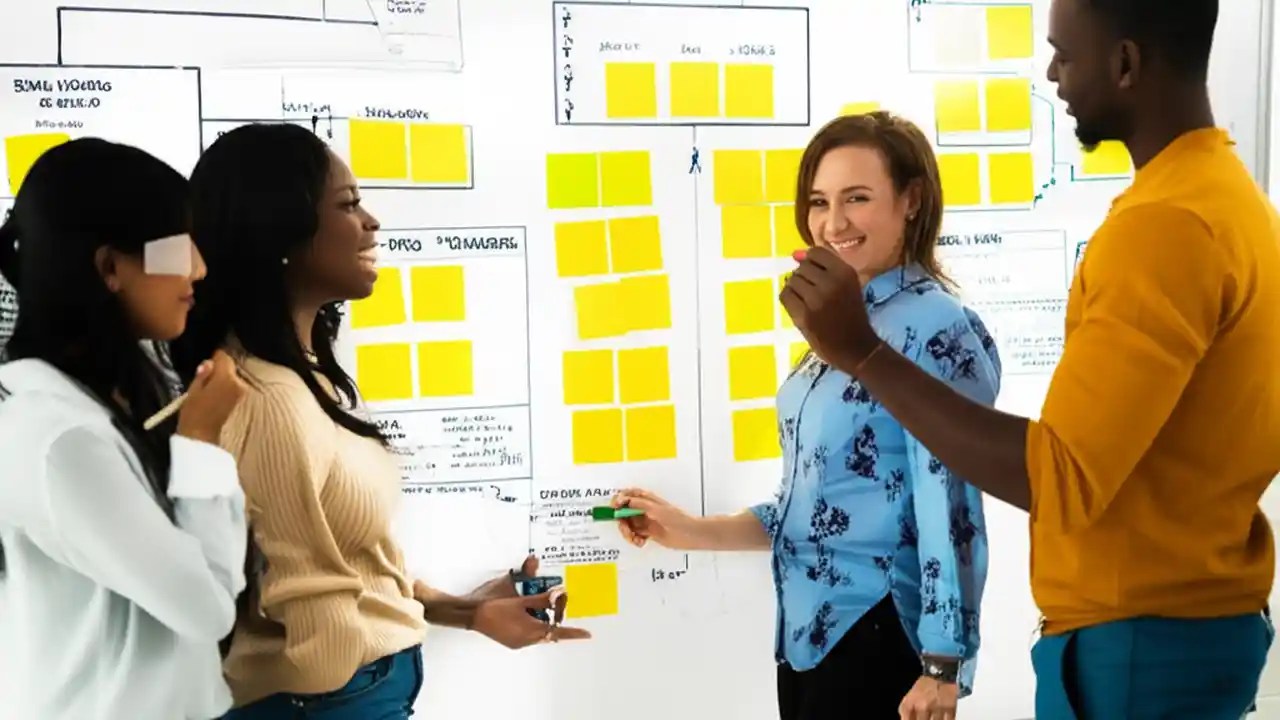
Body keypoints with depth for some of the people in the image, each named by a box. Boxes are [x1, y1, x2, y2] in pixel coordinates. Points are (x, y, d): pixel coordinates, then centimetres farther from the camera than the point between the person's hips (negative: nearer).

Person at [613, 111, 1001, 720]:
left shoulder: (935, 327, -14)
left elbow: (949, 508, -17)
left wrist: (941, 667, -17)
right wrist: (692, 531, 5)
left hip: (879, 635, -8)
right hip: (808, 630, 8)